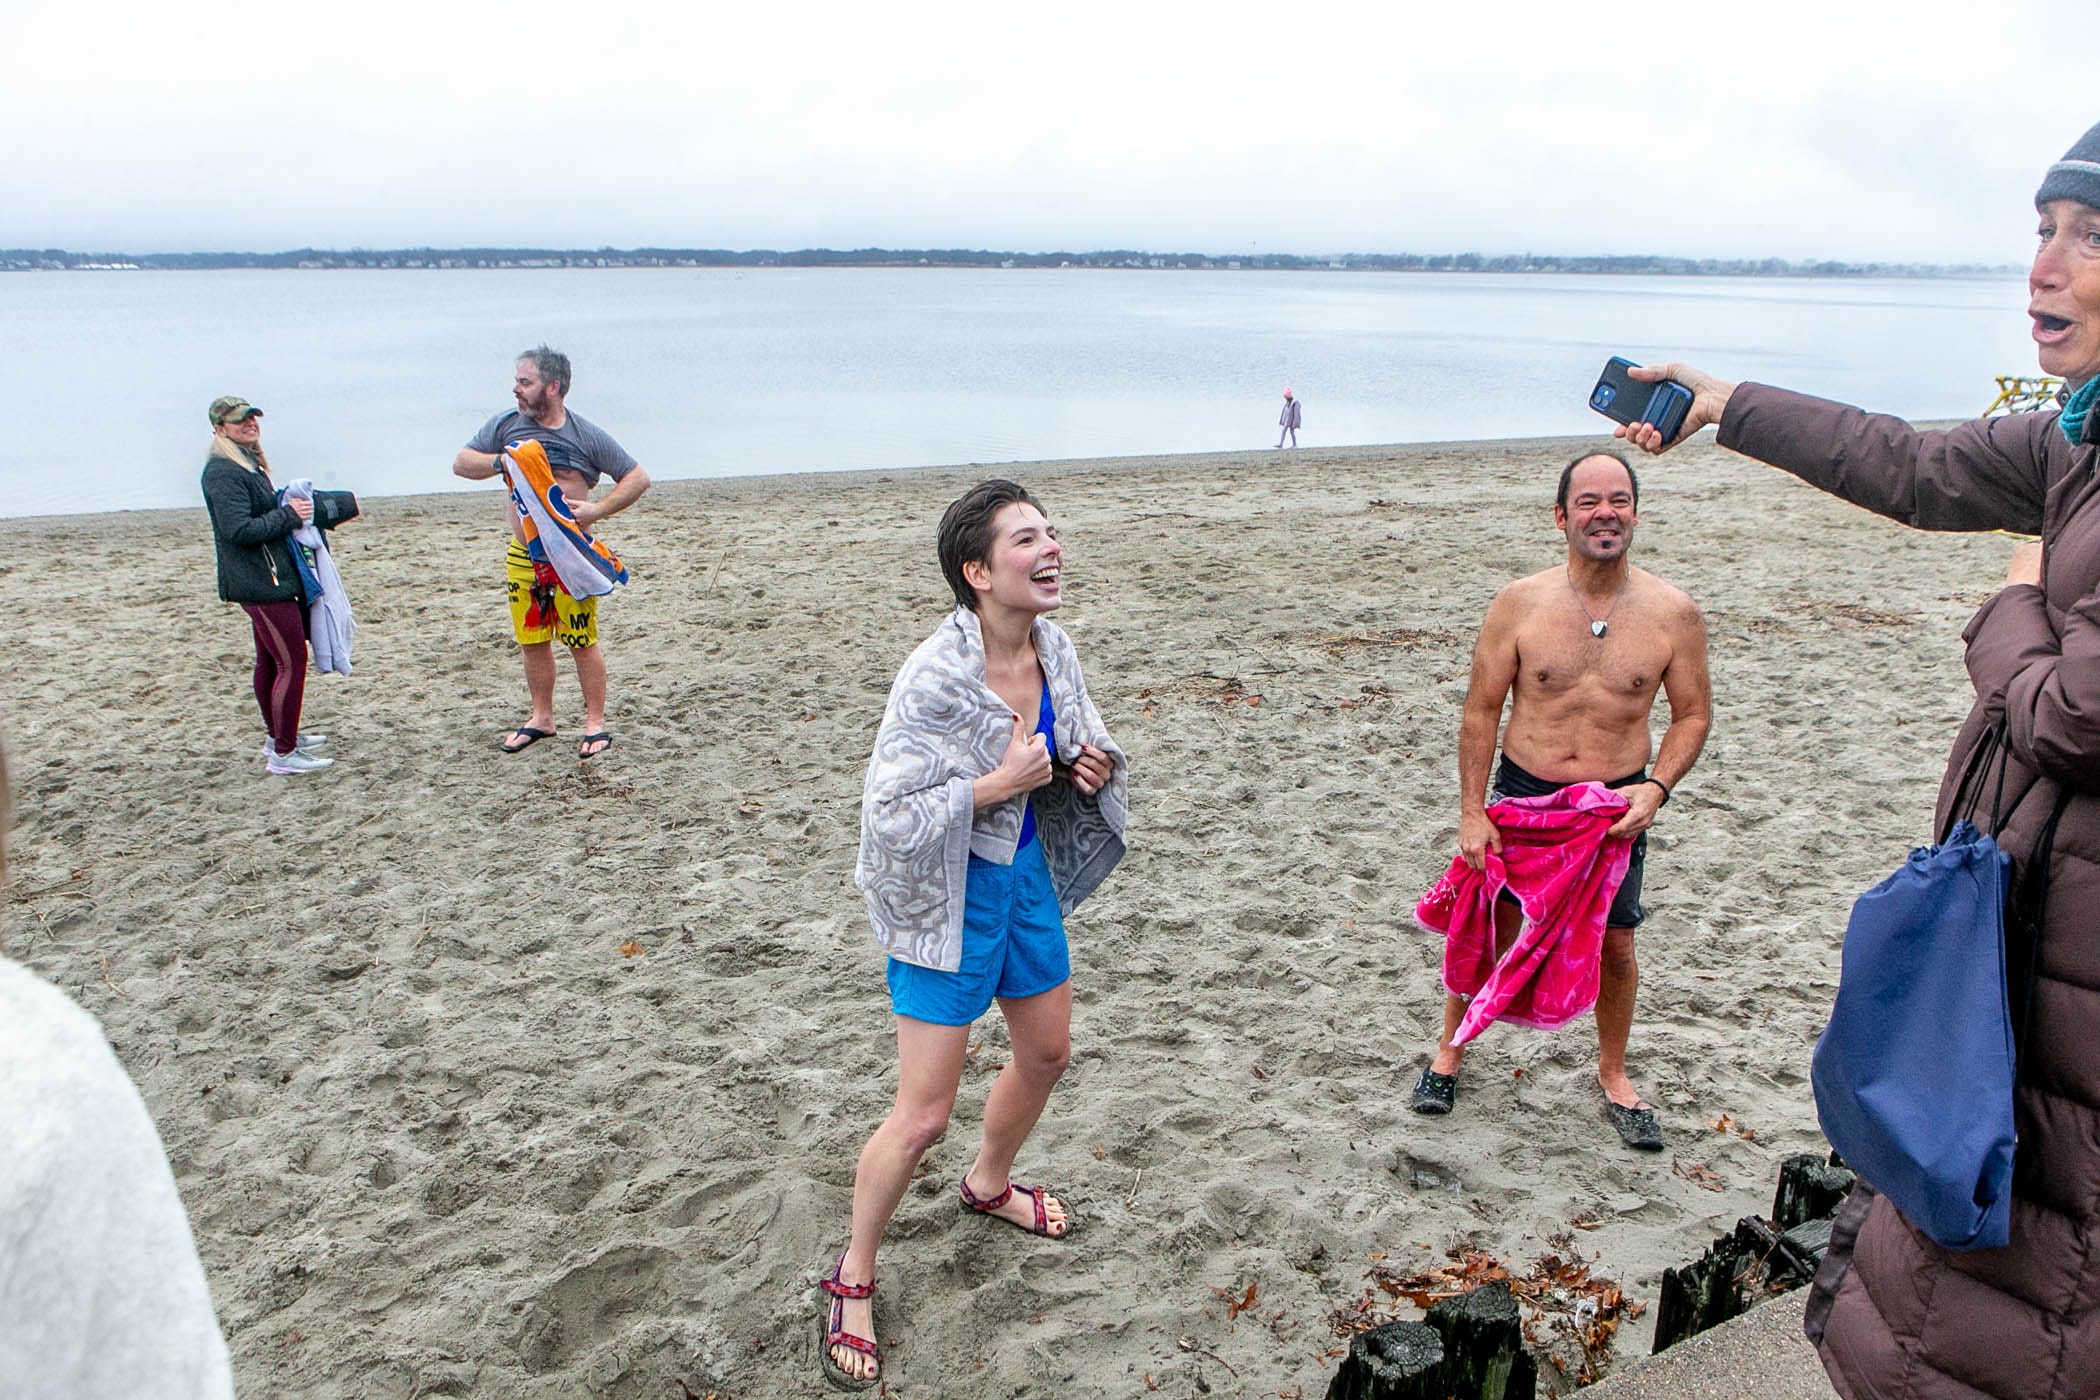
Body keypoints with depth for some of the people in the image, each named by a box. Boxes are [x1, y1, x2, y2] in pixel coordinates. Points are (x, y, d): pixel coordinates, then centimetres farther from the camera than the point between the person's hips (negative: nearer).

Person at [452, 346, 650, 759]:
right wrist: (502, 461, -12)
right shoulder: (505, 426, 6)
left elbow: (638, 478, -2)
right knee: (532, 641, 11)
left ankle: (595, 722, 9)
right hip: (522, 554, 4)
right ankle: (541, 718, 25)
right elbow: (461, 463, 7)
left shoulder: (587, 435, -5)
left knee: (582, 642, -2)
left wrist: (598, 509, -14)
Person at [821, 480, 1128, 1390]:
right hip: (948, 899, -8)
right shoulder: (934, 680, -28)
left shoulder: (1052, 649, -4)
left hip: (1029, 874, 8)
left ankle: (988, 1185, 54)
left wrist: (1092, 766, -8)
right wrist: (997, 785, -29)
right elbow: (890, 812, -27)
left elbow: (1079, 746, 13)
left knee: (1047, 1053, 25)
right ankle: (852, 1281, 22)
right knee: (922, 1116, -3)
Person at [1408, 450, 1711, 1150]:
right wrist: (1471, 812, -9)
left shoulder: (1673, 613, -7)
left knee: (1614, 946, 11)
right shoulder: (1518, 603, -9)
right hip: (1522, 798, -1)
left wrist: (1656, 787, -13)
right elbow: (1481, 711, -5)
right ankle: (1450, 1052, 33)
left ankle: (1613, 1075, 35)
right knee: (1490, 934, 10)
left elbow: (1693, 713, 3)